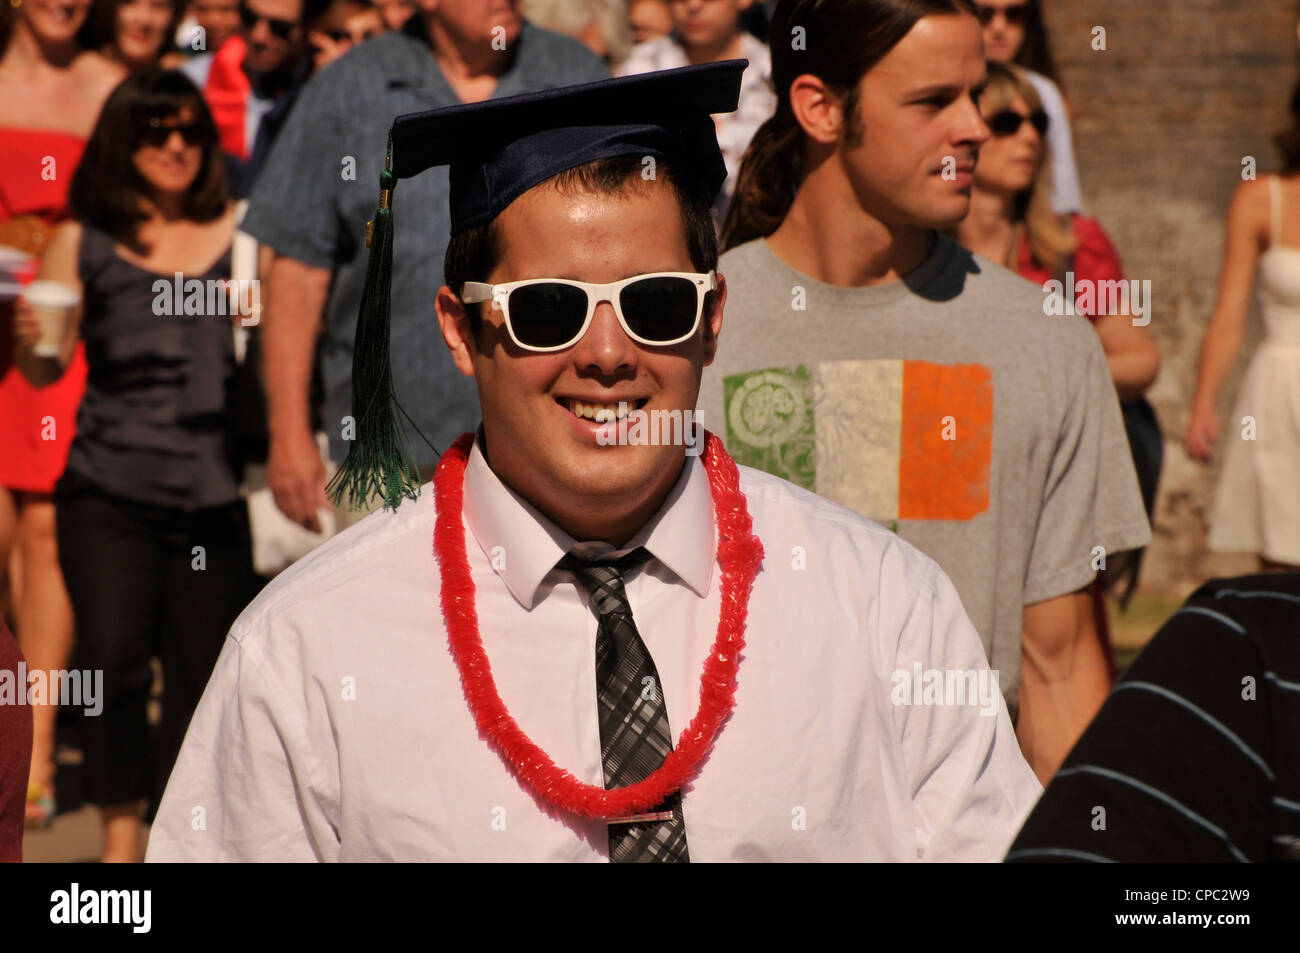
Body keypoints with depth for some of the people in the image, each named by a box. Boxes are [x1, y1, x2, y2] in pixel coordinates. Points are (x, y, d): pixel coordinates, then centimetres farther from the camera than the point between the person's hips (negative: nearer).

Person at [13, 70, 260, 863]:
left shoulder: (242, 233, 6)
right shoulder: (84, 243, 7)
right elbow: (44, 371, 10)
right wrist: (30, 341, -12)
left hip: (212, 490, 0)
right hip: (110, 489, 0)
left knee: (205, 670, 3)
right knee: (112, 662, -10)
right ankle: (120, 834, 2)